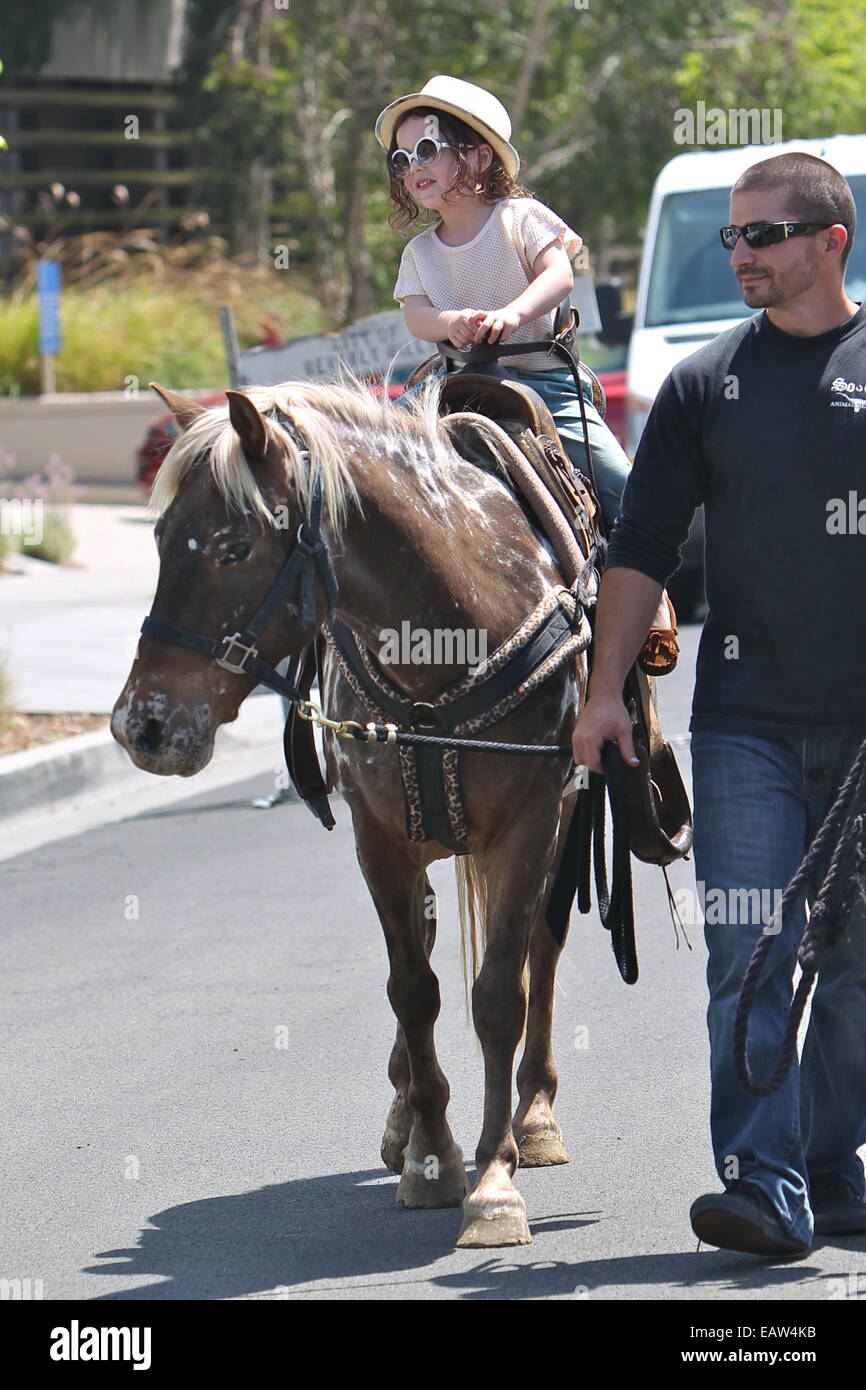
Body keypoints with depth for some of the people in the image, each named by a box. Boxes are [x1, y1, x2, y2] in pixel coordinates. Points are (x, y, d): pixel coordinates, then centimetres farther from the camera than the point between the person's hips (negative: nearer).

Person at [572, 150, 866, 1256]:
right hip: (745, 720, 0)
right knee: (749, 959, -8)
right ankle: (765, 1183, -11)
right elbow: (642, 546, 8)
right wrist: (607, 688, 2)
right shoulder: (706, 383, 6)